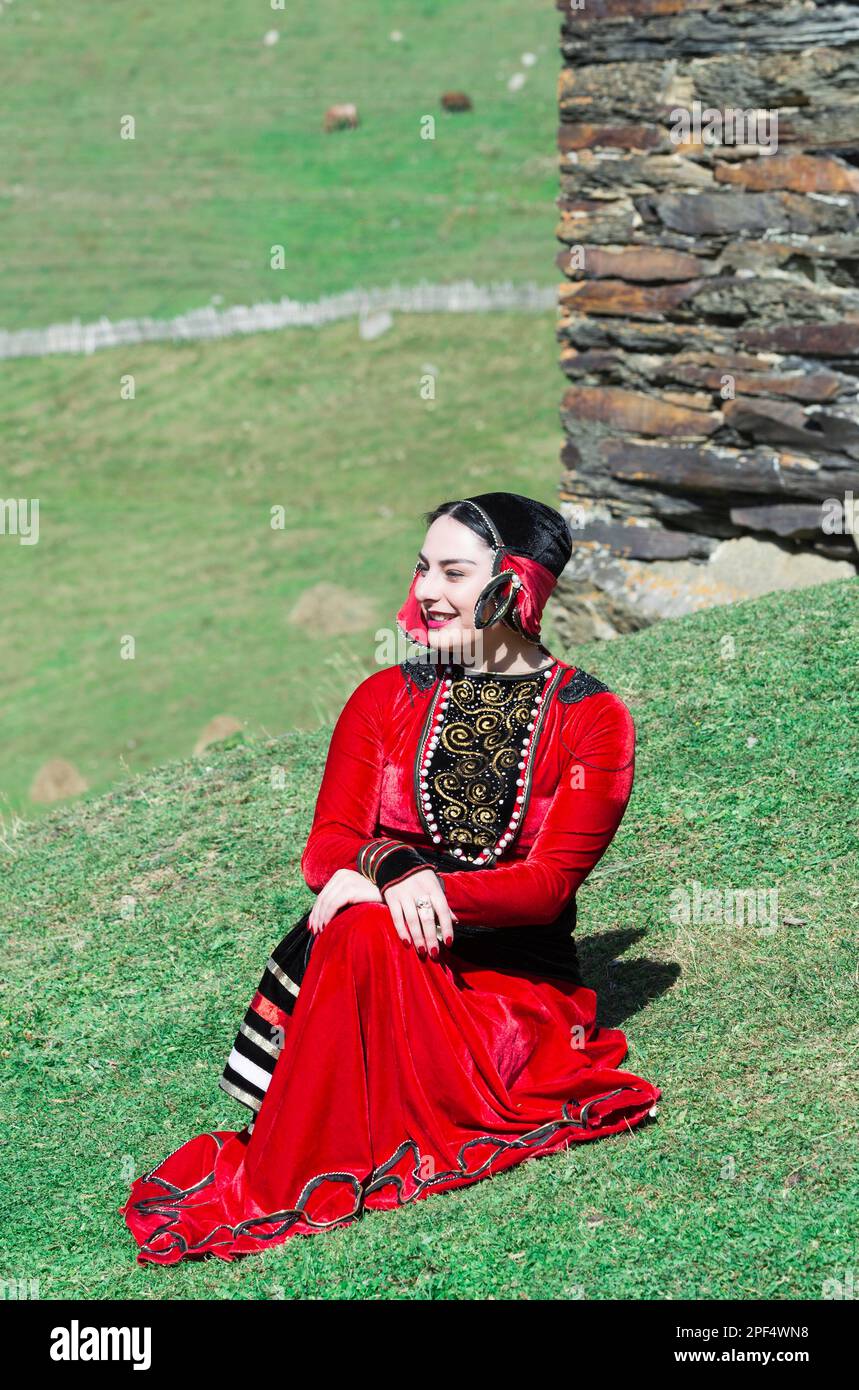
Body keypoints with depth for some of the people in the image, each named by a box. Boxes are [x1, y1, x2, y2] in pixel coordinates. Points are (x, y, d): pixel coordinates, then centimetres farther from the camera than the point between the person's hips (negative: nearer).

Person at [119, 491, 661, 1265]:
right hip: (395, 968, 3)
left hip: (517, 983, -3)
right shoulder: (385, 700, 11)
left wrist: (433, 888, -26)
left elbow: (551, 881, -9)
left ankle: (272, 1191, -24)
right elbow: (328, 846, 2)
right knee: (359, 927, -34)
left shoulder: (593, 720, 1)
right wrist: (393, 869, -23)